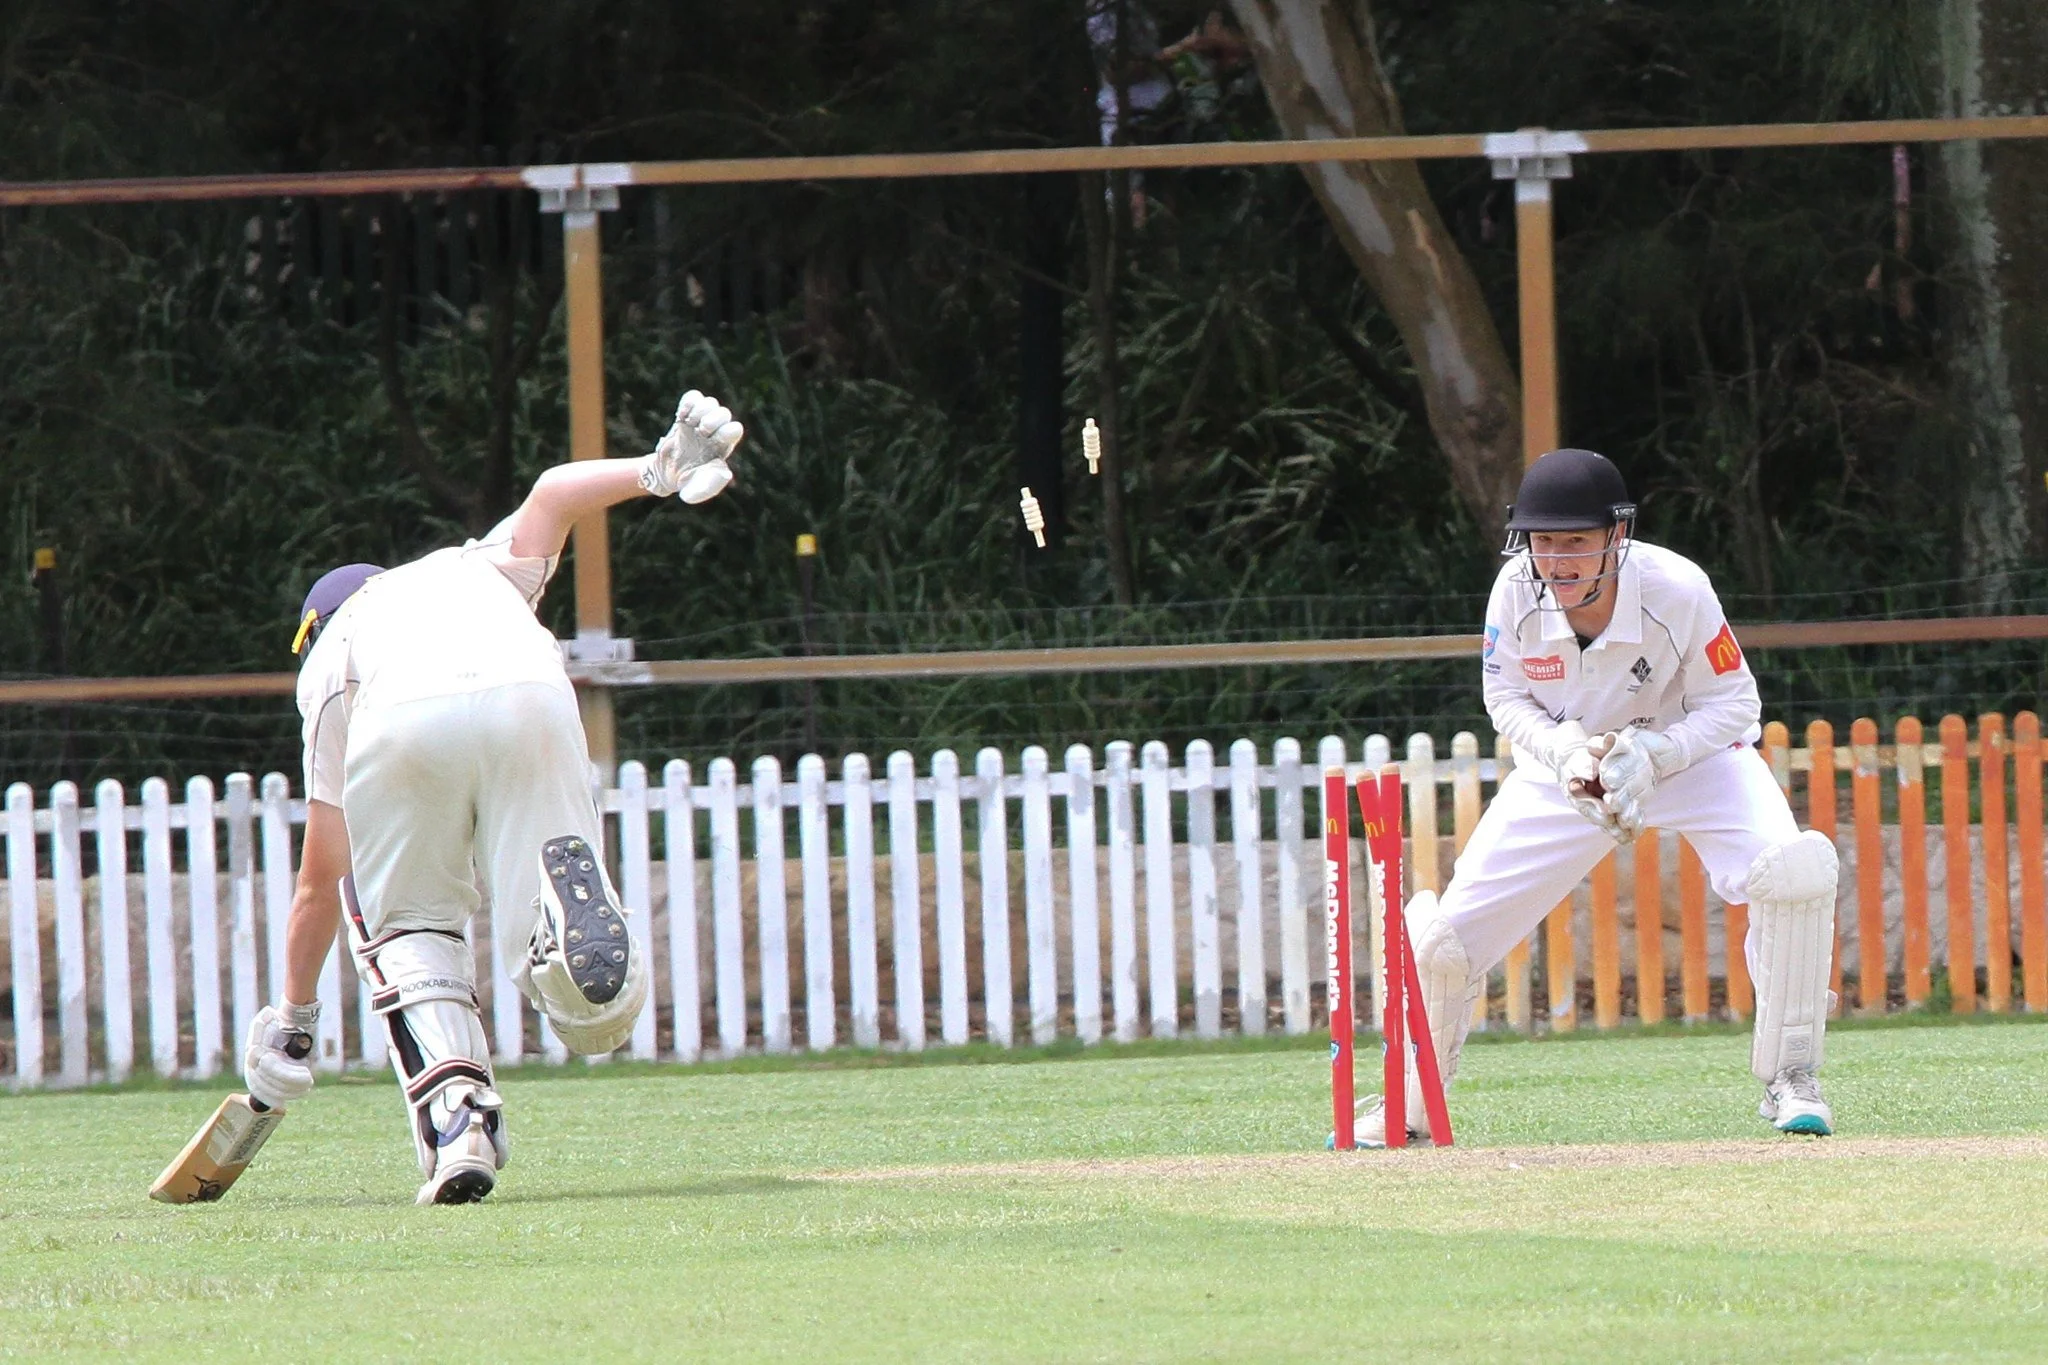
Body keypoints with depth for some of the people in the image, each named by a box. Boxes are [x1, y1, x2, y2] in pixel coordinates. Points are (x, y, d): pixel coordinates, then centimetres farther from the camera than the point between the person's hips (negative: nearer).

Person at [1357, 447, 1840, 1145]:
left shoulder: (1678, 590, -29)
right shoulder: (1517, 591, -23)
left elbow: (1733, 703, -17)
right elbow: (1507, 697, -6)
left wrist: (1646, 756, -32)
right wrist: (1569, 752, -25)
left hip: (1692, 750, -2)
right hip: (1567, 755, 2)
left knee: (1795, 870, -29)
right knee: (1447, 935, -7)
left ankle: (1789, 1081, -12)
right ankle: (1409, 1107, 19)